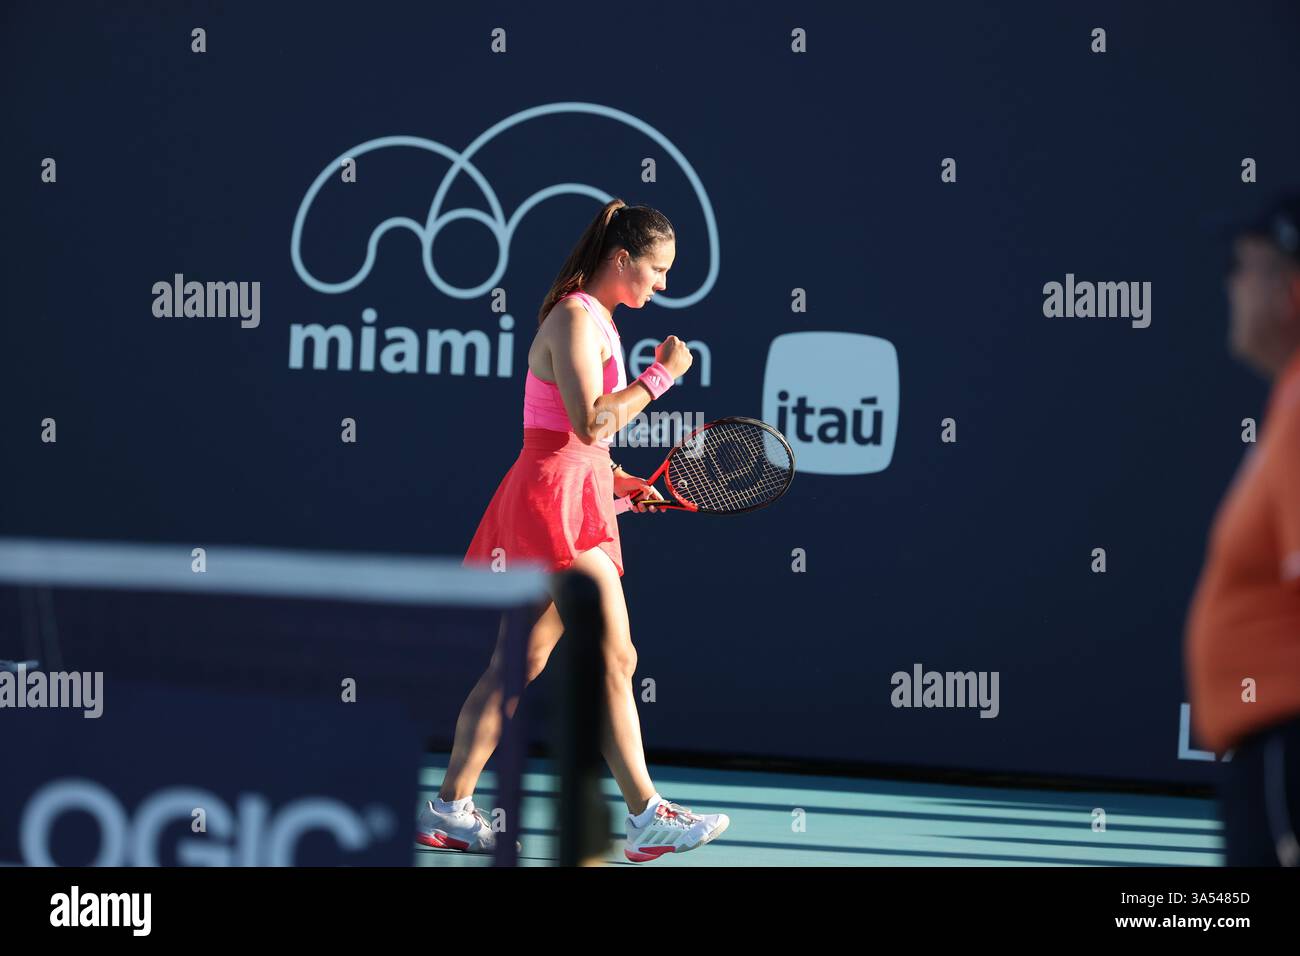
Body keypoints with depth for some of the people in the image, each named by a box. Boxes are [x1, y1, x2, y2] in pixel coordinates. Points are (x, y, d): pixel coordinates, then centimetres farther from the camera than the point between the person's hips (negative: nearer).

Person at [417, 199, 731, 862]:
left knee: (518, 665, 10)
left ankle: (449, 811, 12)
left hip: (575, 501, 10)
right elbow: (589, 423, -23)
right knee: (614, 658, -10)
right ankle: (647, 817, -9)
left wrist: (620, 482, 11)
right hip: (555, 506, -10)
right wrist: (661, 375, -15)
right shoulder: (575, 317, -13)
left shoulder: (596, 321, 18)